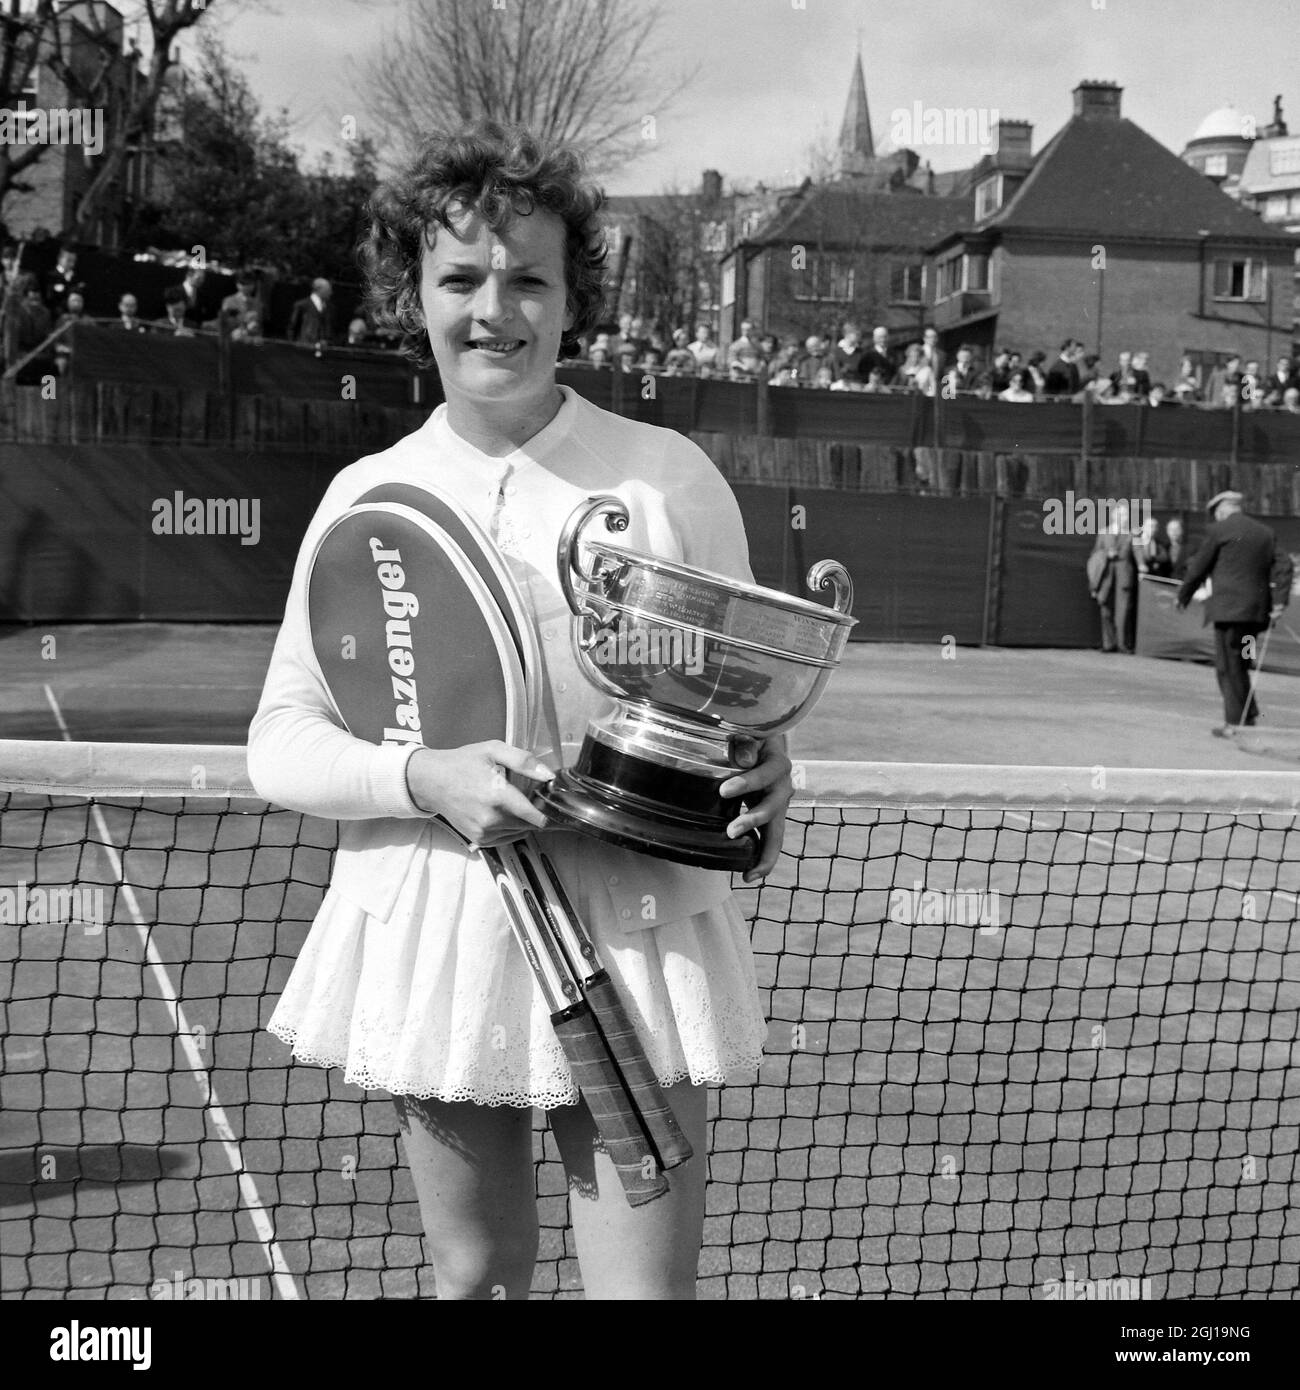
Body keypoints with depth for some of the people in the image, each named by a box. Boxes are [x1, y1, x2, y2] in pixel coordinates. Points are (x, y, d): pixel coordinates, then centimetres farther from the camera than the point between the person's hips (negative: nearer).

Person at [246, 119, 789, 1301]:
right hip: (431, 935, 2)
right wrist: (426, 777, -15)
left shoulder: (669, 475, -2)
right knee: (474, 1277, 15)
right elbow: (280, 740, 4)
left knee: (646, 1282, 0)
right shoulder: (368, 495, 3)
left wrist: (762, 774, -16)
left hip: (638, 929, -2)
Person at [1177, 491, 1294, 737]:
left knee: (1229, 667, -2)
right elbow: (1285, 565, 6)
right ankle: (1249, 716, 13)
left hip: (1230, 608, -6)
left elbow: (1198, 568, -1)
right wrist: (1279, 601, 2)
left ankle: (1236, 723, -3)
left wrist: (1183, 597, 11)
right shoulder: (1266, 532, 15)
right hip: (1258, 610, 6)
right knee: (1239, 665, 17)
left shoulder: (1218, 531, -3)